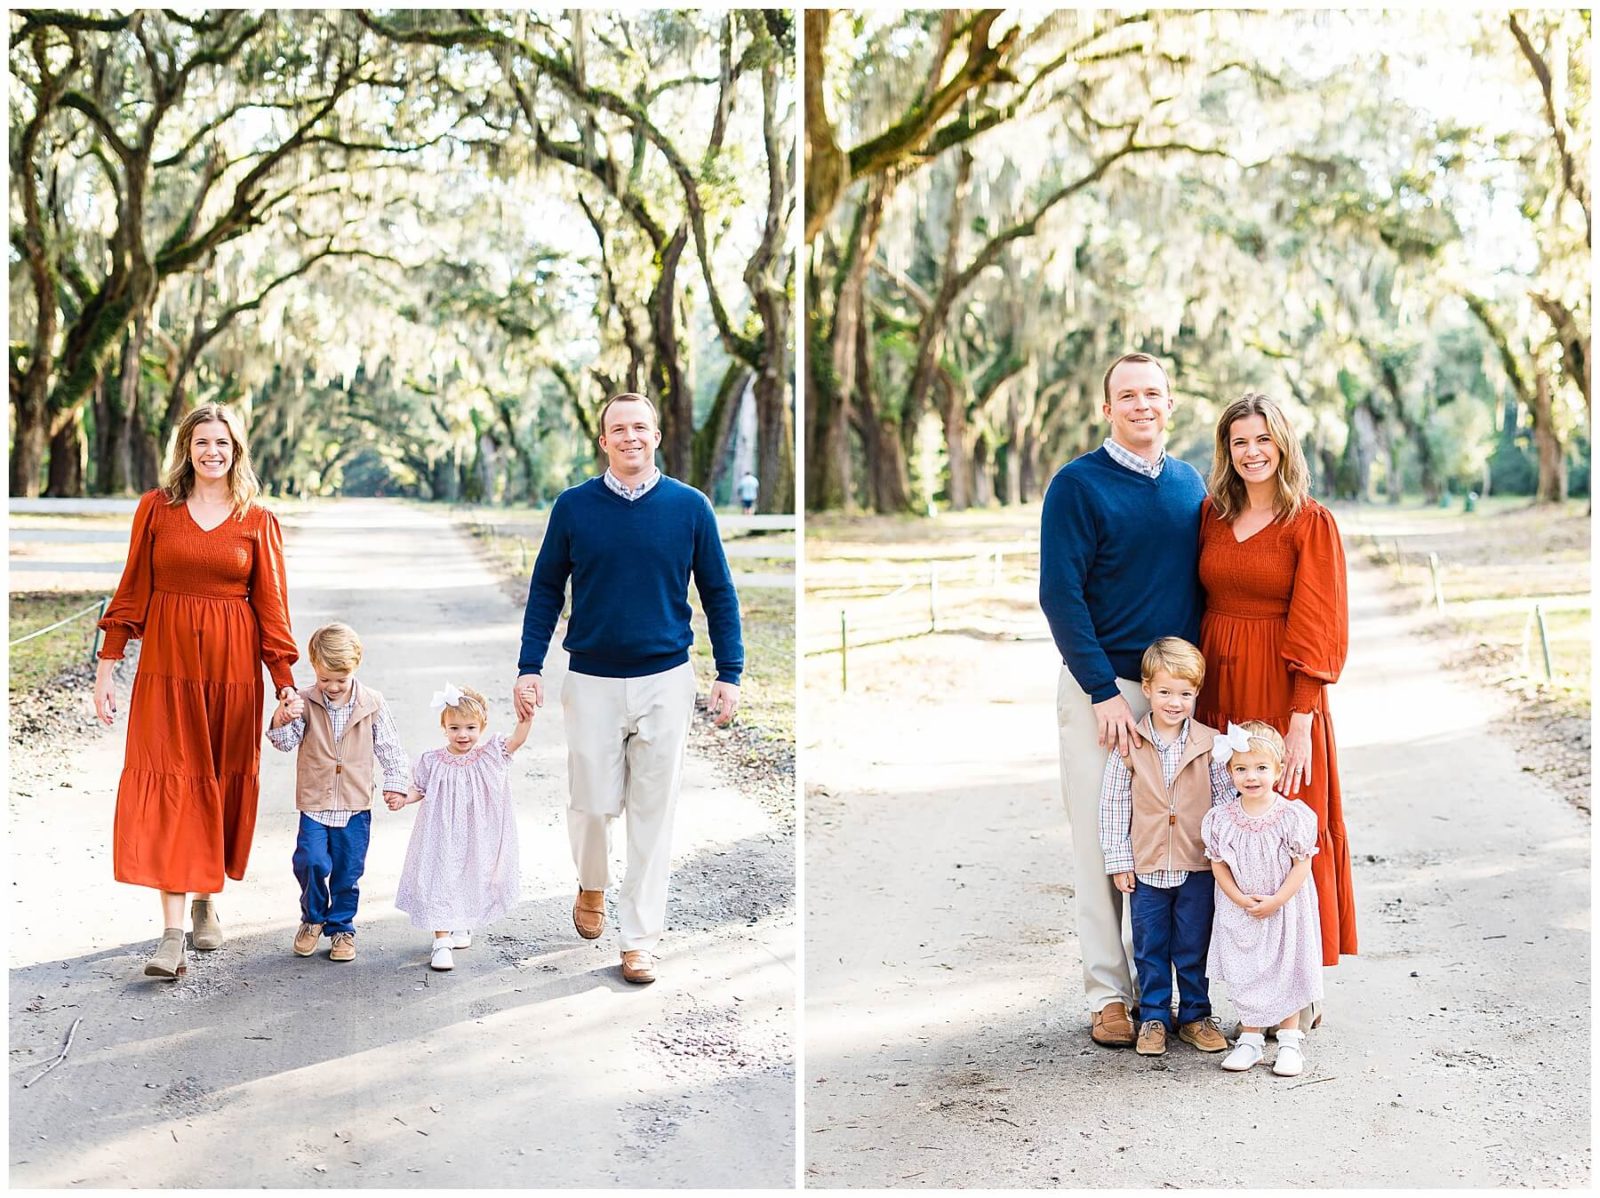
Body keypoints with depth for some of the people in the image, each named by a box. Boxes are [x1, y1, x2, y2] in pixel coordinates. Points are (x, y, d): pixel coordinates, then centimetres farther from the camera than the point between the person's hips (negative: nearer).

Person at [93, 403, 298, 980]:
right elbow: (133, 590, 5)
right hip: (166, 662, -1)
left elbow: (272, 606, 3)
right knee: (168, 786, -7)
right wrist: (106, 666, 2)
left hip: (232, 667, 1)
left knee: (222, 781, 8)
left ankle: (207, 898, 31)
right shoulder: (156, 508, 4)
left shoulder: (258, 521, 3)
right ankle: (172, 934, -9)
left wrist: (286, 683, -3)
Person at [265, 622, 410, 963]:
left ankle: (342, 928, 27)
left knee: (348, 871, 7)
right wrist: (281, 722, -29)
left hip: (355, 806, 1)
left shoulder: (372, 704, -2)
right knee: (311, 861, -14)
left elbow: (389, 748, 5)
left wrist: (396, 783, -2)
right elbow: (286, 743, -9)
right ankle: (313, 918, 13)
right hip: (314, 804, -1)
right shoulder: (304, 703, -4)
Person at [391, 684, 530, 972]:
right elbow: (420, 789, 7)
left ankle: (462, 926, 40)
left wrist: (526, 717, -33)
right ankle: (441, 940, -2)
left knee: (473, 881, 16)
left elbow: (516, 740, -17)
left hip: (478, 842, 2)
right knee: (441, 881, -6)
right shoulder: (433, 762, -5)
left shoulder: (490, 756, -5)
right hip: (443, 838, -2)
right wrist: (402, 798, -11)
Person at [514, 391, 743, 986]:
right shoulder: (573, 506, -1)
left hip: (665, 681, 0)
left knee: (653, 813, 3)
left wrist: (729, 673, 0)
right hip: (591, 681, 0)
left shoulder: (690, 507, -1)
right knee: (592, 803, 5)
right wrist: (529, 669, -1)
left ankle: (639, 939, 13)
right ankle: (592, 887, 37)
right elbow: (546, 591, 5)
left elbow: (718, 594, 4)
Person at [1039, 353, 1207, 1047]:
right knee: (1102, 842, -1)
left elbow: (1202, 584, 17)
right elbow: (1060, 594, -10)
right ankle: (1109, 995, 7)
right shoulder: (1078, 485, -5)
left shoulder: (1189, 483, 11)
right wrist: (1103, 691, -15)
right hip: (1102, 685, -4)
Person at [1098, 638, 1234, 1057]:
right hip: (1146, 868, 0)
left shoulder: (1210, 744, -4)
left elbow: (1227, 801, 2)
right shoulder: (1130, 745, -6)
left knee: (1195, 946, 11)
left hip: (1198, 866, 0)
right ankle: (1153, 1017, 23)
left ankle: (1196, 1015, 26)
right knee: (1150, 947, 10)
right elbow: (1113, 805, -2)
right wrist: (1119, 861, -3)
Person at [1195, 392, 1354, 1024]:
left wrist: (1300, 722, -16)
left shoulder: (1312, 523, -5)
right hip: (1218, 692, 5)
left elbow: (1318, 629, -9)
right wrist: (1193, 694, 4)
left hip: (1283, 695, -5)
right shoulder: (1212, 515, 10)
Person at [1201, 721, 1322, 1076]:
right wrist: (1241, 900, -15)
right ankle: (1250, 1040, 22)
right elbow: (1218, 865, -3)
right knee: (1243, 976, 9)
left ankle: (1290, 1041, 20)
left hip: (1284, 910, -2)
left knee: (1286, 973, 7)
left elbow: (1302, 864, -11)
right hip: (1239, 912, 2)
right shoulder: (1221, 819, -8)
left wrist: (1276, 901, -18)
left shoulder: (1293, 816, -14)